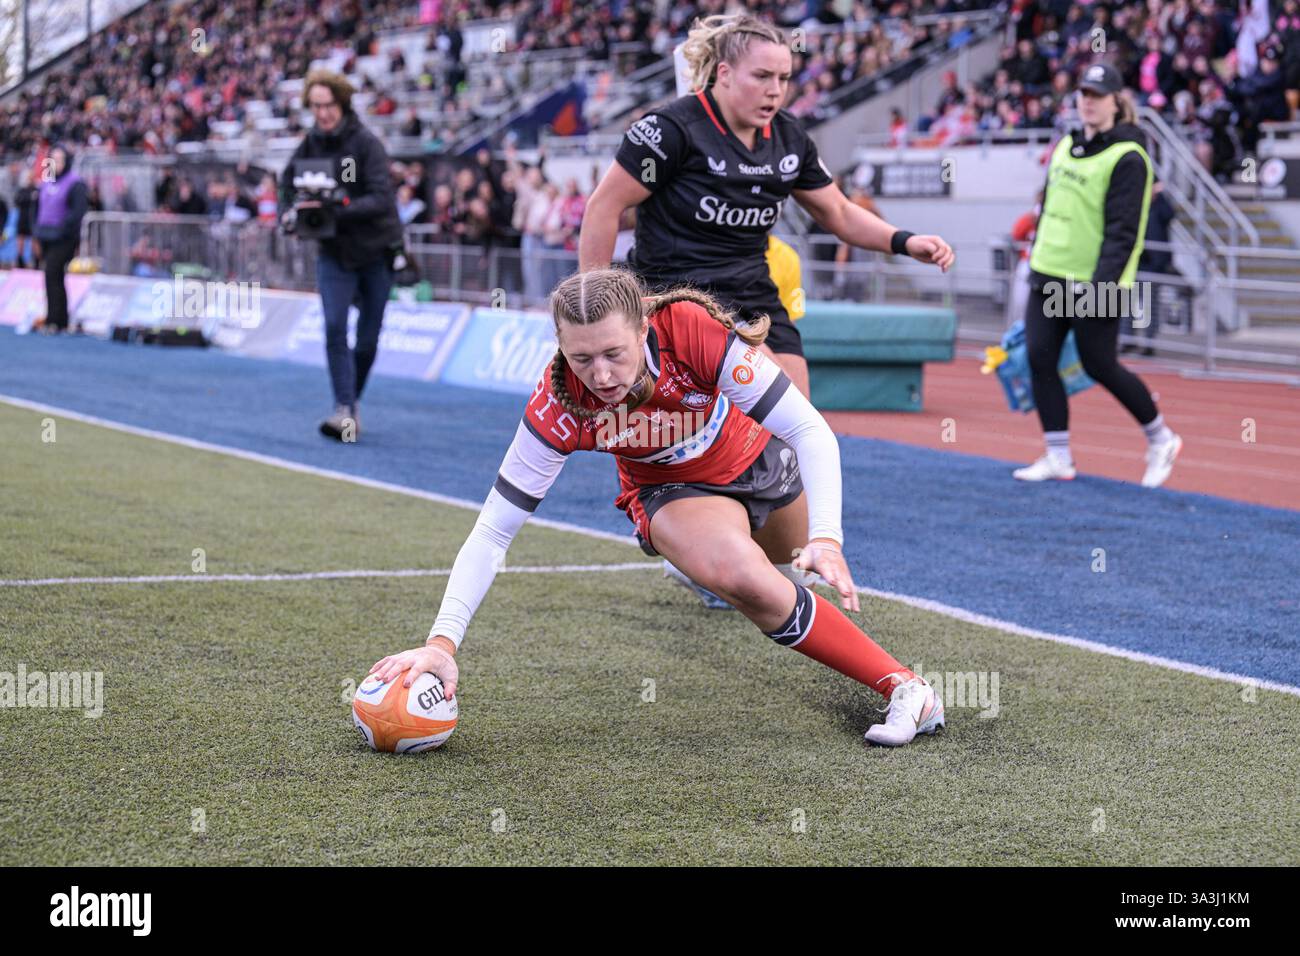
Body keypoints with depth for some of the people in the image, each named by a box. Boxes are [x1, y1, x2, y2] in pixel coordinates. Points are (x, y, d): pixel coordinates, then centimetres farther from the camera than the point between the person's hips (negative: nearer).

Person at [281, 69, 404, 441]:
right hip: (334, 251, 2)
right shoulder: (310, 145, -1)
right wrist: (290, 213, -14)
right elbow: (288, 186, 9)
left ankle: (352, 400, 28)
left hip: (376, 249, -2)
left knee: (368, 338, 7)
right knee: (334, 328, -16)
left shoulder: (367, 144, -14)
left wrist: (339, 210, -35)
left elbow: (381, 198, -23)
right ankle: (345, 411, -18)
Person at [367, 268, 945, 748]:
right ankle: (903, 689, -18)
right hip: (672, 494, -1)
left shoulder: (693, 332, -36)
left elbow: (810, 431, -31)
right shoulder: (559, 406, -33)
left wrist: (827, 538, -45)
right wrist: (442, 643, -38)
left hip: (758, 461, 1)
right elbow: (492, 531, -28)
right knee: (742, 577, -30)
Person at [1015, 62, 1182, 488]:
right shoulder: (1065, 146, 13)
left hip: (1093, 281, -7)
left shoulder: (1127, 158, -12)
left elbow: (1123, 230, -17)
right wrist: (1036, 258, 21)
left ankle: (1161, 439, 18)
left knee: (1100, 367, -1)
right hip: (1049, 276, 8)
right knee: (1039, 358, -1)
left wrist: (1101, 285, -23)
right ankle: (1058, 456, 6)